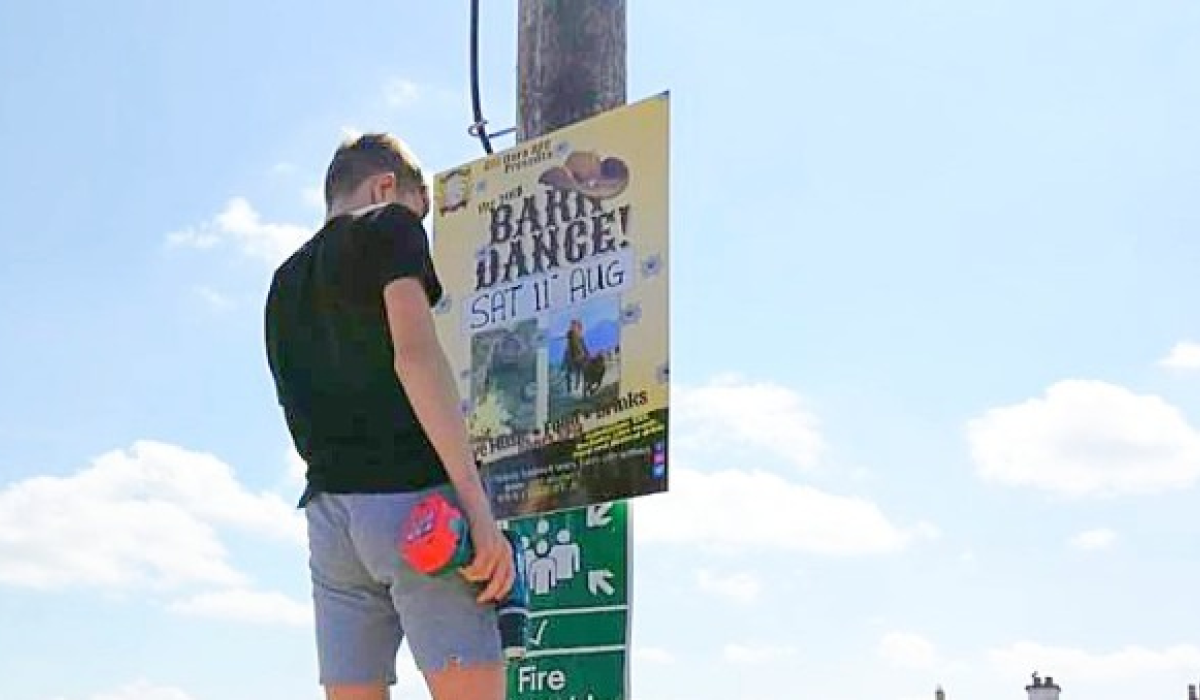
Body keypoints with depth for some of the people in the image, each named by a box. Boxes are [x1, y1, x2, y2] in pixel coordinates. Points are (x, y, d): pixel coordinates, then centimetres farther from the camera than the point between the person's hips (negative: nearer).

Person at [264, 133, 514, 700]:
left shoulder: (285, 283, 25)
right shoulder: (387, 228, 3)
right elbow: (416, 356, -13)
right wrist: (479, 508, -18)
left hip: (328, 509, 7)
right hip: (413, 496, -7)